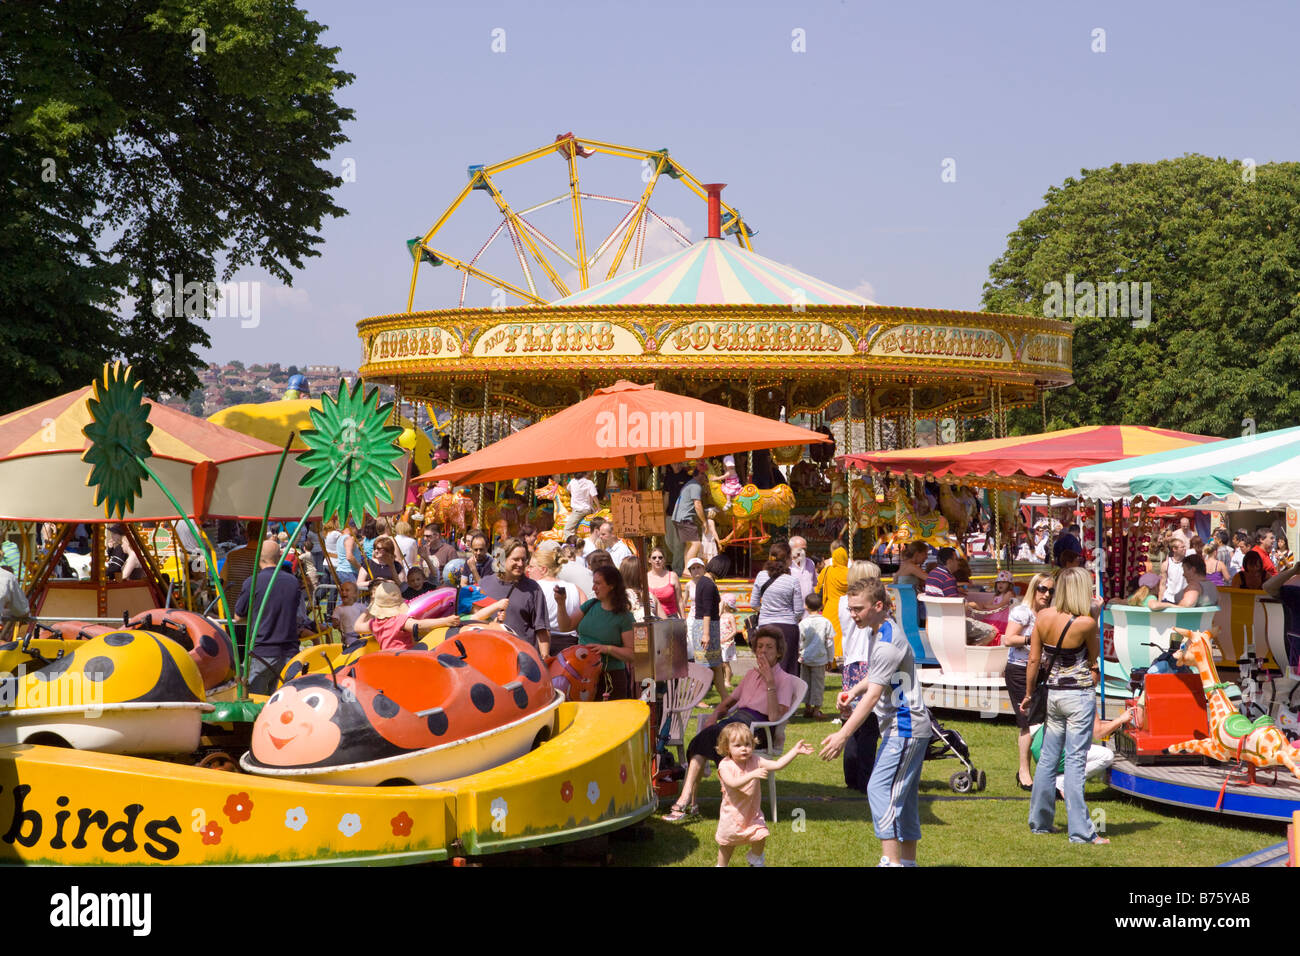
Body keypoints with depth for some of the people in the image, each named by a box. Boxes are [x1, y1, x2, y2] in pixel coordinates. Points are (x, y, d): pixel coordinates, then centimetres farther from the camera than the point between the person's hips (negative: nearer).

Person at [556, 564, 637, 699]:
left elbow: (631, 653, -8)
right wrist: (561, 604, -2)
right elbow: (565, 626, 11)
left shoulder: (624, 617, -6)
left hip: (610, 676, -4)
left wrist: (608, 649, -21)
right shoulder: (590, 605, 10)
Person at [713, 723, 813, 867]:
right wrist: (752, 775, -48)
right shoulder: (725, 765, -20)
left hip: (753, 812, 3)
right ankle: (721, 865, 36)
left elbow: (777, 765, -14)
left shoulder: (754, 761, -8)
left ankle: (755, 858, 23)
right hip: (732, 813, -3)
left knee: (760, 836, -9)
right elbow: (733, 783, -36)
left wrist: (795, 751, -21)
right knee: (727, 844, 11)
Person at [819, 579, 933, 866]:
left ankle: (891, 860, -17)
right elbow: (875, 678, 26)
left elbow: (873, 695, -24)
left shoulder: (888, 642, -20)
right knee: (903, 797, 13)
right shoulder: (880, 633, 12)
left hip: (905, 728, -11)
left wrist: (844, 734, -26)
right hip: (904, 726, 11)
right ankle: (908, 860, 19)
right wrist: (852, 692, 6)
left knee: (880, 789, -16)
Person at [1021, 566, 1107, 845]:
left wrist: (1028, 693, 13)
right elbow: (1093, 658, 1)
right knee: (1075, 761, -4)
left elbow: (1034, 659, 2)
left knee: (1048, 757, 15)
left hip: (1053, 693, 6)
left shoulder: (1043, 616, -2)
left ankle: (1039, 821, 25)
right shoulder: (1086, 623, -16)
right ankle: (1080, 831, -2)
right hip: (1080, 694, -6)